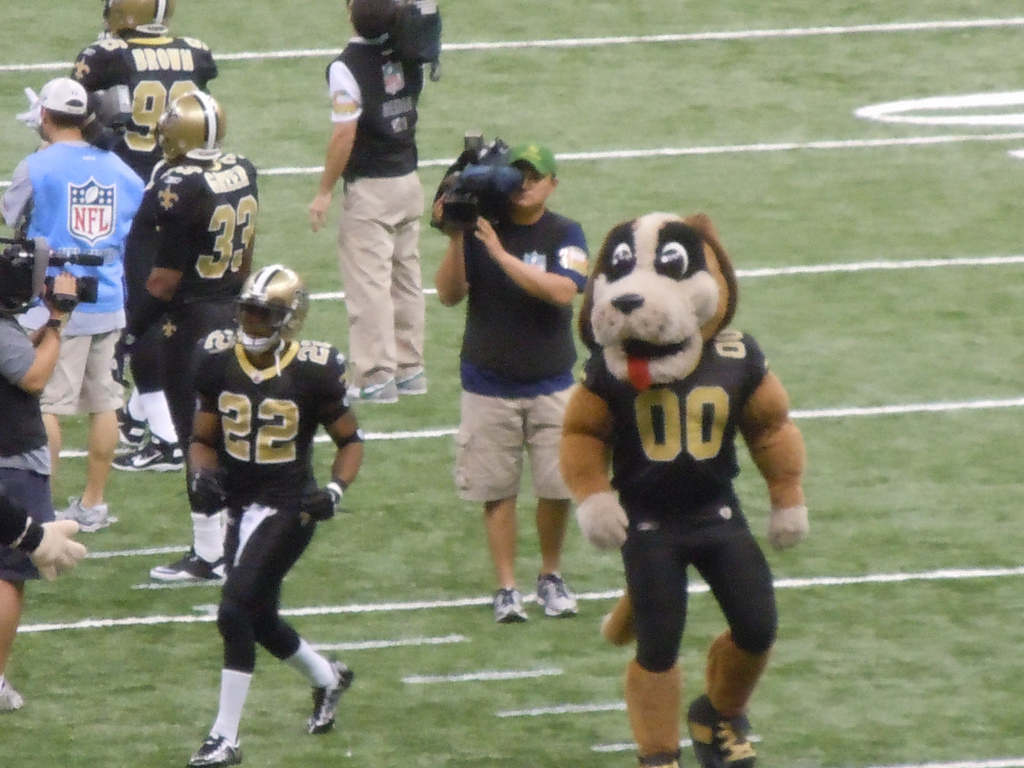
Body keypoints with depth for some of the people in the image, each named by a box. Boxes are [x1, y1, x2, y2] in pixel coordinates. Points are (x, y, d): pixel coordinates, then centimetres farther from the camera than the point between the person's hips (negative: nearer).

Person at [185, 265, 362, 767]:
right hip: (240, 506, 6)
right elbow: (203, 440, 8)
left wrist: (335, 490, -18)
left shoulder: (313, 373, -14)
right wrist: (202, 475, -13)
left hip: (288, 508, -6)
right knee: (259, 619, 18)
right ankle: (326, 678, 49)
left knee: (236, 610, -17)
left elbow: (350, 442, -1)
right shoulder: (219, 363, -2)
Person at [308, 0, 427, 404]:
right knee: (406, 277, 16)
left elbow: (345, 135, -21)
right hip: (410, 181, 7)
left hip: (370, 189, -7)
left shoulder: (347, 67, -19)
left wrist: (324, 192, -13)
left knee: (369, 283, -2)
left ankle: (376, 377, -2)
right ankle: (409, 368, 23)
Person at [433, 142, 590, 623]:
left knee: (557, 487, -1)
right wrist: (456, 238, -20)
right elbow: (449, 295, -7)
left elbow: (562, 291, -21)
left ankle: (551, 577, 18)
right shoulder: (480, 230, -1)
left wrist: (501, 254, -25)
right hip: (489, 384, 0)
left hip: (550, 385, 0)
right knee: (497, 490, 1)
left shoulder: (564, 235, -4)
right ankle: (506, 588, 8)